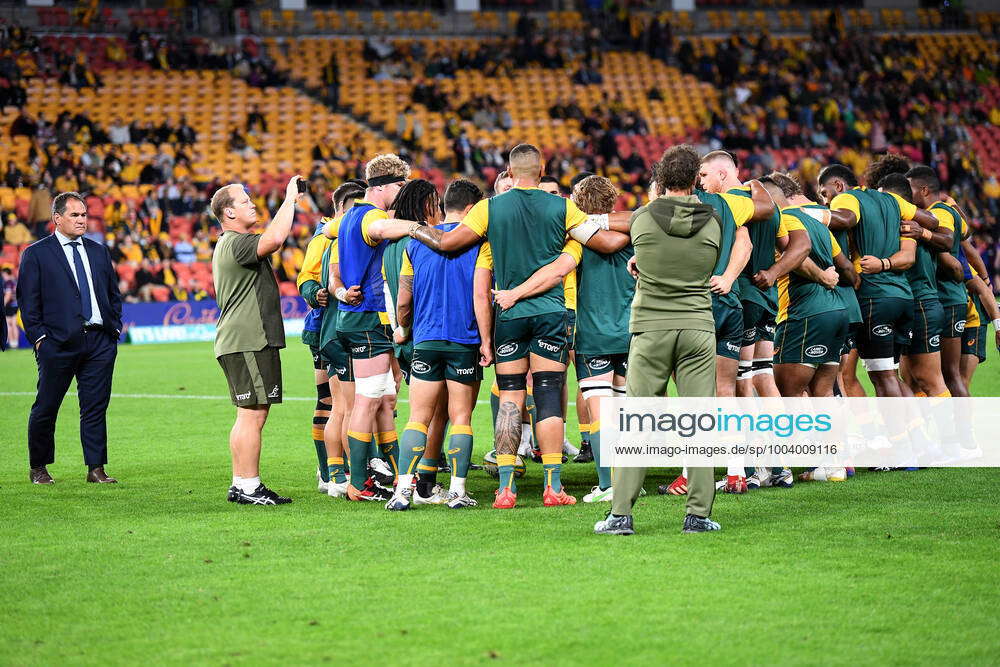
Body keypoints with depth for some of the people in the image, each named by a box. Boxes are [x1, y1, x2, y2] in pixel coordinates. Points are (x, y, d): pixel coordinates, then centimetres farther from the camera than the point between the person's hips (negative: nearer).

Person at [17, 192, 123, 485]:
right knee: (46, 408, 3)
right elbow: (27, 300, -2)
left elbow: (114, 293, 20)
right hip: (59, 343, -4)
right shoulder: (36, 254, 1)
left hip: (100, 341, 4)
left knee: (96, 407, 3)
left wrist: (115, 327, 9)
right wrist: (39, 336, -8)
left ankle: (96, 469, 7)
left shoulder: (99, 252, 16)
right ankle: (38, 469, 16)